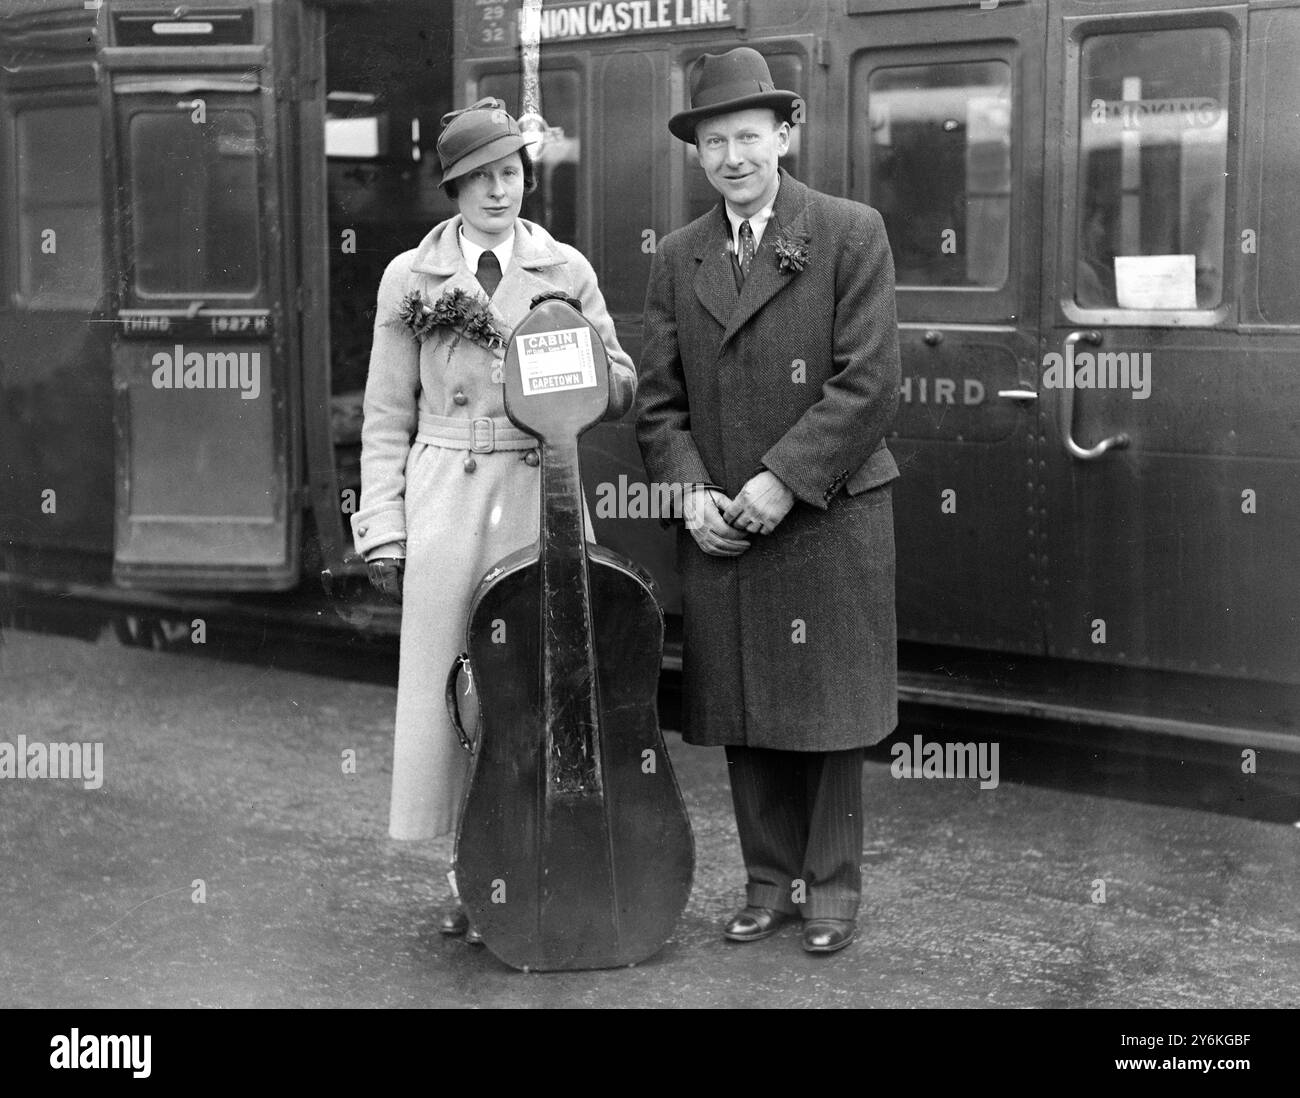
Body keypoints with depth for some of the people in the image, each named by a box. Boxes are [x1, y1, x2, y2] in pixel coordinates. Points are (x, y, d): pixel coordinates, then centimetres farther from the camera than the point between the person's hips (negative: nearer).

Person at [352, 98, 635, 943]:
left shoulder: (564, 270, 7)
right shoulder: (411, 277, 6)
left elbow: (623, 386, 8)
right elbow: (387, 419, 6)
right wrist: (383, 532, 0)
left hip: (542, 497, 0)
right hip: (444, 500, 0)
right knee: (449, 682, 1)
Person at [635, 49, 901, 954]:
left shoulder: (851, 234, -3)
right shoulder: (678, 259, 10)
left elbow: (871, 382, -11)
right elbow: (658, 399, 9)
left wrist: (783, 481, -16)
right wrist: (688, 492, -6)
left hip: (828, 517, -4)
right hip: (719, 530, 4)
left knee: (829, 710, 4)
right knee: (742, 715, 9)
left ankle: (833, 888, 17)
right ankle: (771, 882, 22)